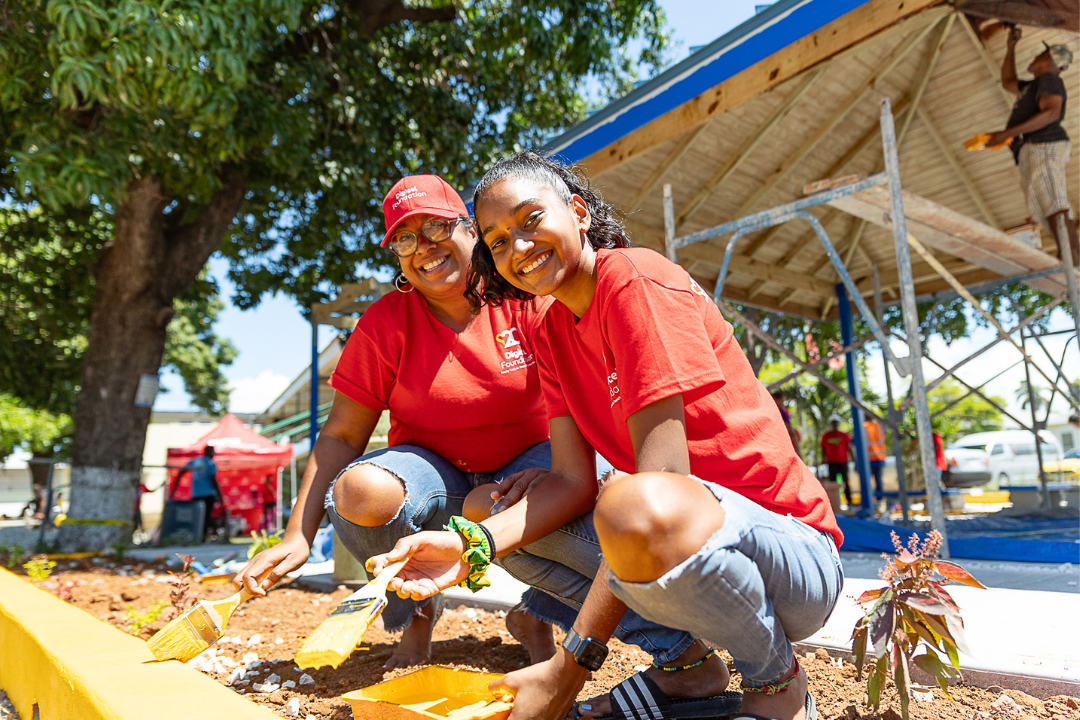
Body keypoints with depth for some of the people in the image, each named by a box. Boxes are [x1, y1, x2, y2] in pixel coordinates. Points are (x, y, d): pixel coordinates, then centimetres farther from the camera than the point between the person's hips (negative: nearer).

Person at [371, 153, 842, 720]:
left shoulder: (635, 278, -16)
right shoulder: (551, 333, 8)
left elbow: (662, 473, -24)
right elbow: (572, 481, -1)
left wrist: (569, 667, -23)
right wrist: (472, 545, -20)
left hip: (793, 550, -7)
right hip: (692, 529, 8)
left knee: (638, 510, -39)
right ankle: (688, 663, 6)